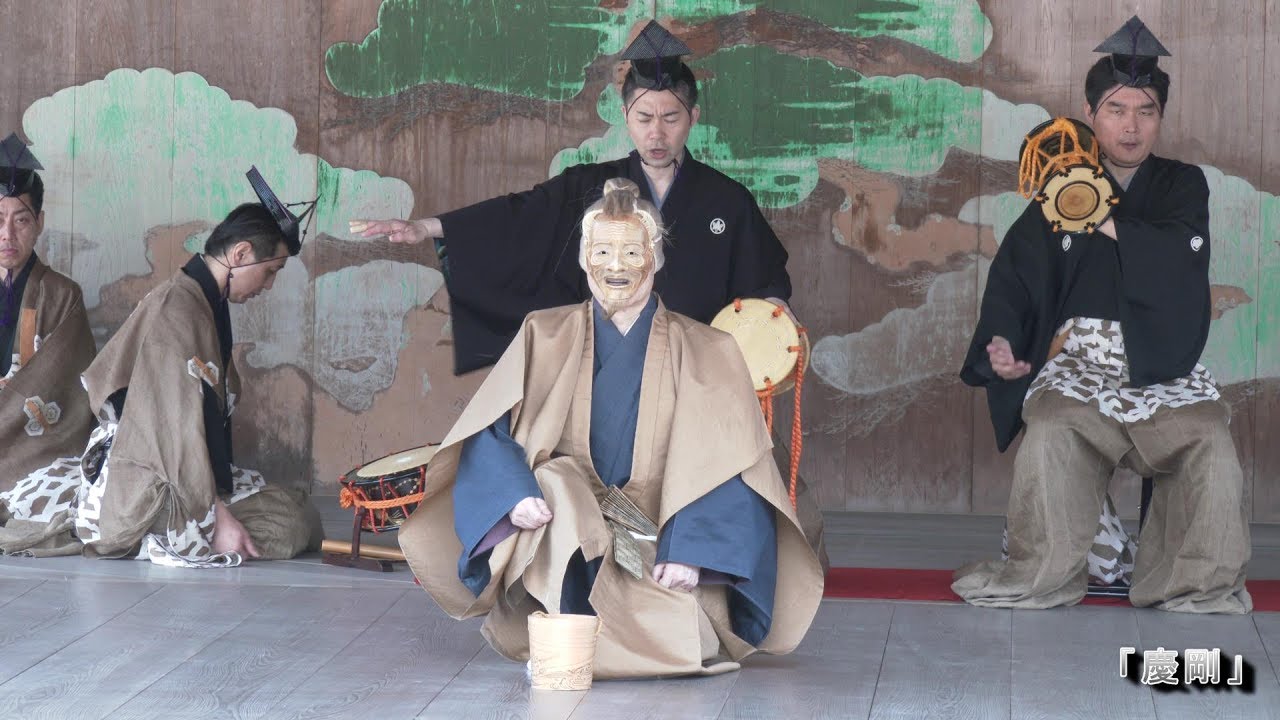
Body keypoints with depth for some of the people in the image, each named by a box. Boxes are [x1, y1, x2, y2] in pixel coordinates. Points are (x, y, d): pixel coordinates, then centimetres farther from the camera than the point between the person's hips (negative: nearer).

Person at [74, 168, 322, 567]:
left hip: (179, 471, 10)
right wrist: (217, 518, -23)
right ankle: (154, 542, -8)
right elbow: (180, 428, -23)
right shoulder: (177, 309, -19)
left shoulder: (209, 305, 13)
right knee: (291, 530, -14)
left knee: (303, 515, 3)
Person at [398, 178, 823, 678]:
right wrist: (516, 494, -21)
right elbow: (487, 433, 0)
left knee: (680, 642, -27)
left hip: (657, 555, 0)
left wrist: (690, 551, -20)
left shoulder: (705, 354, 4)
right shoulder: (544, 338, 9)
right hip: (560, 545, 0)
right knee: (556, 483, -32)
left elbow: (730, 468, -5)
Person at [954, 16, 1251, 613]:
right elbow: (1012, 274, 4)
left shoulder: (1183, 186, 11)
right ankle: (1040, 577, -17)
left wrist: (1102, 221, -12)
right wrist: (1000, 341, -14)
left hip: (1163, 363, 1)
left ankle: (1194, 582, -10)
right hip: (1077, 358, 0)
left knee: (1211, 446, -27)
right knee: (1051, 433, -31)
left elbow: (1180, 258, -9)